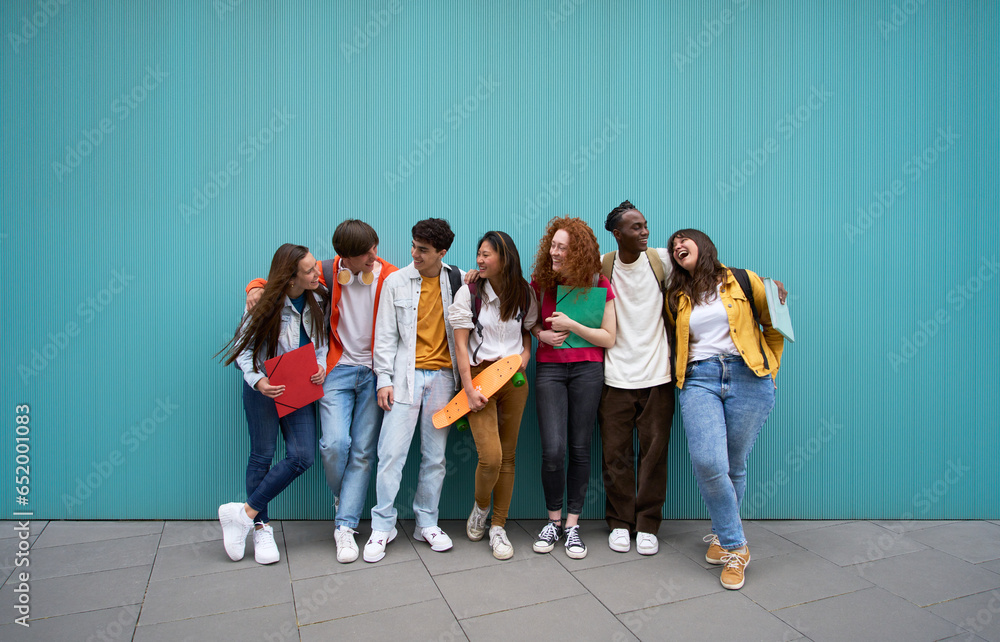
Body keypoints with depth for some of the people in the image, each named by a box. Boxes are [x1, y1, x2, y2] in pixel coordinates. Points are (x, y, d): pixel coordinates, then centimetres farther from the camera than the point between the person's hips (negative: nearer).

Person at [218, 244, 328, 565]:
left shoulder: (317, 299, -1)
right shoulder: (266, 304, -14)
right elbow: (244, 348, -8)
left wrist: (321, 364, -7)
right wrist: (257, 380, -23)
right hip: (264, 387, -4)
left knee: (302, 456, -7)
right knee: (262, 455, 5)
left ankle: (246, 512, 6)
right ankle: (261, 527, 20)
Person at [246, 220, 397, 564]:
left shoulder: (390, 276, -3)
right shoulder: (328, 272, -1)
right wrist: (256, 288, -11)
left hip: (375, 373, 0)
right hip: (338, 370, 0)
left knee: (363, 451, 0)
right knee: (335, 443, -12)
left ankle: (345, 525, 10)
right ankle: (343, 501, 20)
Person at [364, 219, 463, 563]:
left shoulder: (459, 280, 4)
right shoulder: (397, 282, 3)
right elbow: (385, 335, 3)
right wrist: (384, 379, -3)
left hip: (442, 376, 1)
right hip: (406, 376, -1)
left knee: (435, 456, 7)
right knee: (392, 452, -5)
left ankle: (427, 523, 21)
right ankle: (382, 526, 9)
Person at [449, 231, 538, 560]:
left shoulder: (524, 294, 5)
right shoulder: (469, 293, -3)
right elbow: (461, 345, -6)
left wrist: (525, 355, -2)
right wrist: (469, 389, -12)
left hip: (513, 379, 3)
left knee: (508, 455, 6)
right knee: (491, 457, -12)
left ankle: (498, 527, 20)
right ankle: (480, 508, 19)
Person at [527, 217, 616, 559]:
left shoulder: (599, 285, -2)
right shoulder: (541, 281, 4)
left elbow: (608, 338, -2)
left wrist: (572, 325, -14)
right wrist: (542, 333, -4)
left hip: (587, 369, -1)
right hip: (549, 367, 1)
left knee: (580, 448, 3)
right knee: (553, 450, -8)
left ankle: (572, 524, 18)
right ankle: (553, 521, 14)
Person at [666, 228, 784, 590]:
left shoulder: (742, 281, 8)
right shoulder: (676, 298, 16)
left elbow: (774, 325, 14)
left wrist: (768, 370, 10)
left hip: (747, 377, -1)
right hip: (698, 380, 1)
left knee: (734, 465, 2)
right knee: (707, 461, -17)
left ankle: (724, 535, 26)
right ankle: (734, 546, 2)